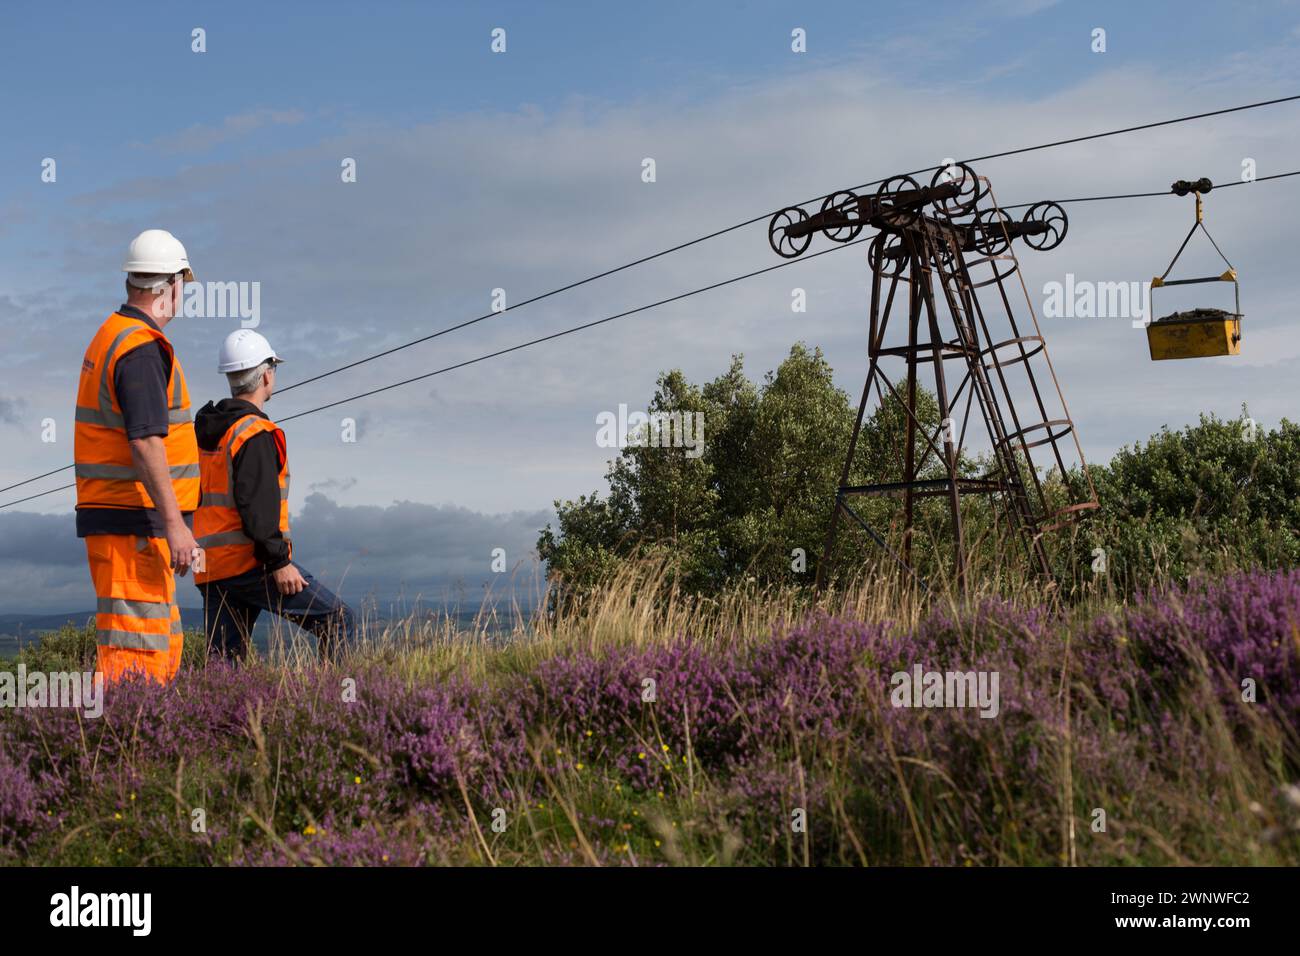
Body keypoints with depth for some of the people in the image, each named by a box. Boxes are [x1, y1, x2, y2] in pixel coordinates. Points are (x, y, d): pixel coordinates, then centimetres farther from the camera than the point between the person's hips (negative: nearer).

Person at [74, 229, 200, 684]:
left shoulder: (110, 335, 16)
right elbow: (145, 442, -23)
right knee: (136, 649, -9)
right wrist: (175, 523, -23)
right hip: (134, 522, -10)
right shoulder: (142, 348, -15)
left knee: (165, 647, 14)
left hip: (111, 513, 10)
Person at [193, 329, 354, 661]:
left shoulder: (205, 431, 17)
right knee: (337, 619, -2)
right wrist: (278, 562, -18)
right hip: (249, 562, -9)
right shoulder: (255, 434, -12)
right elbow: (257, 505, -20)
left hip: (212, 569, 9)